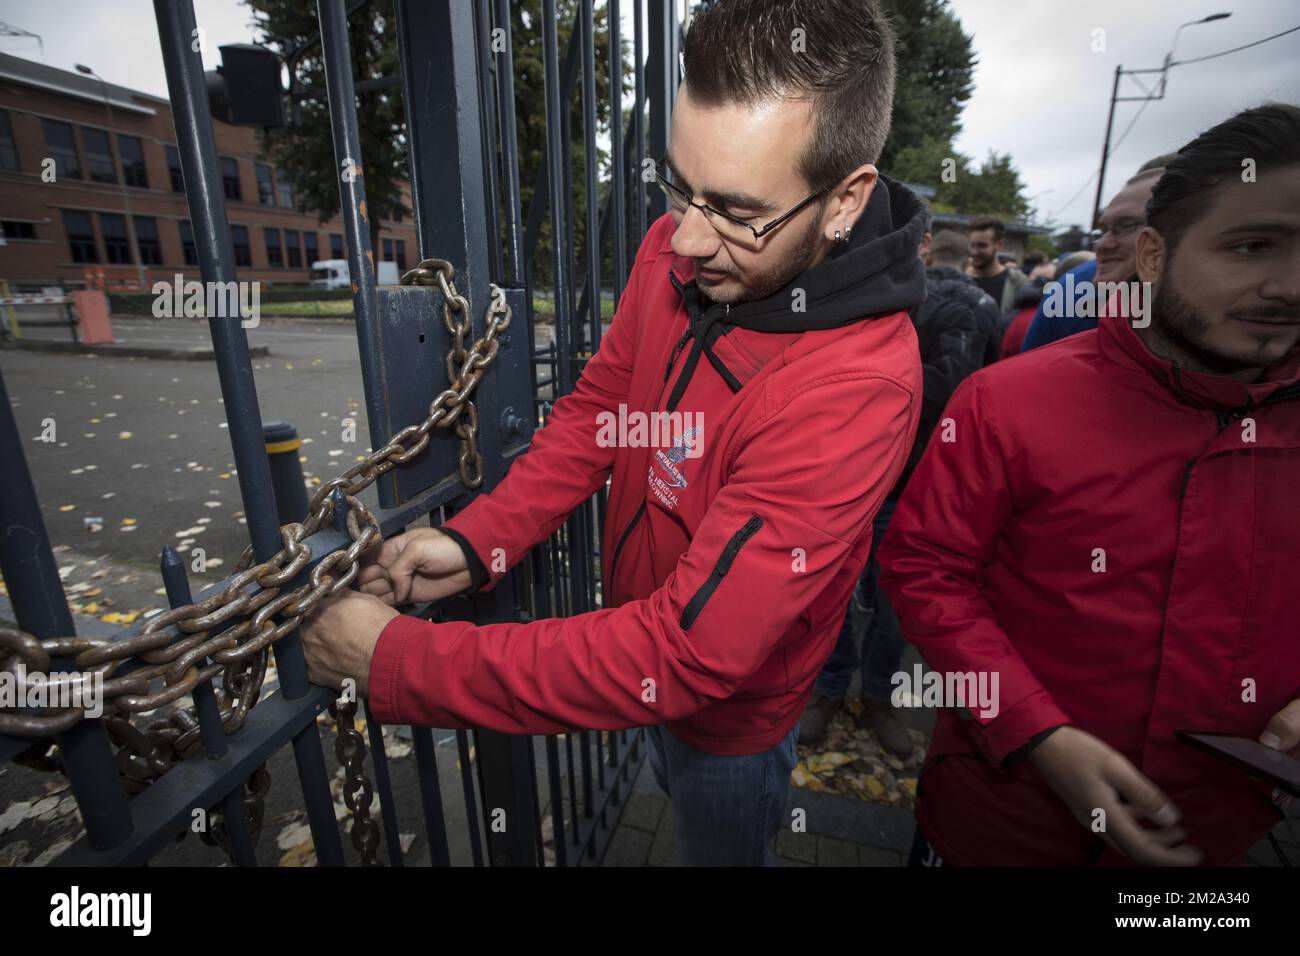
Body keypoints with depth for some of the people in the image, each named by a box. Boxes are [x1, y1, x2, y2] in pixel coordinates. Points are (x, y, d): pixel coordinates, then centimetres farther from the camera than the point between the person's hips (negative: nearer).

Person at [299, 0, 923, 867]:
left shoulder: (857, 387, -38)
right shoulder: (675, 249, -15)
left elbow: (681, 653, -38)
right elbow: (596, 407, -5)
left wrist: (389, 659, -31)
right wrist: (474, 542, -17)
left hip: (729, 709, -5)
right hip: (641, 641, 6)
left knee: (720, 844, 29)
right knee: (674, 796, 37)